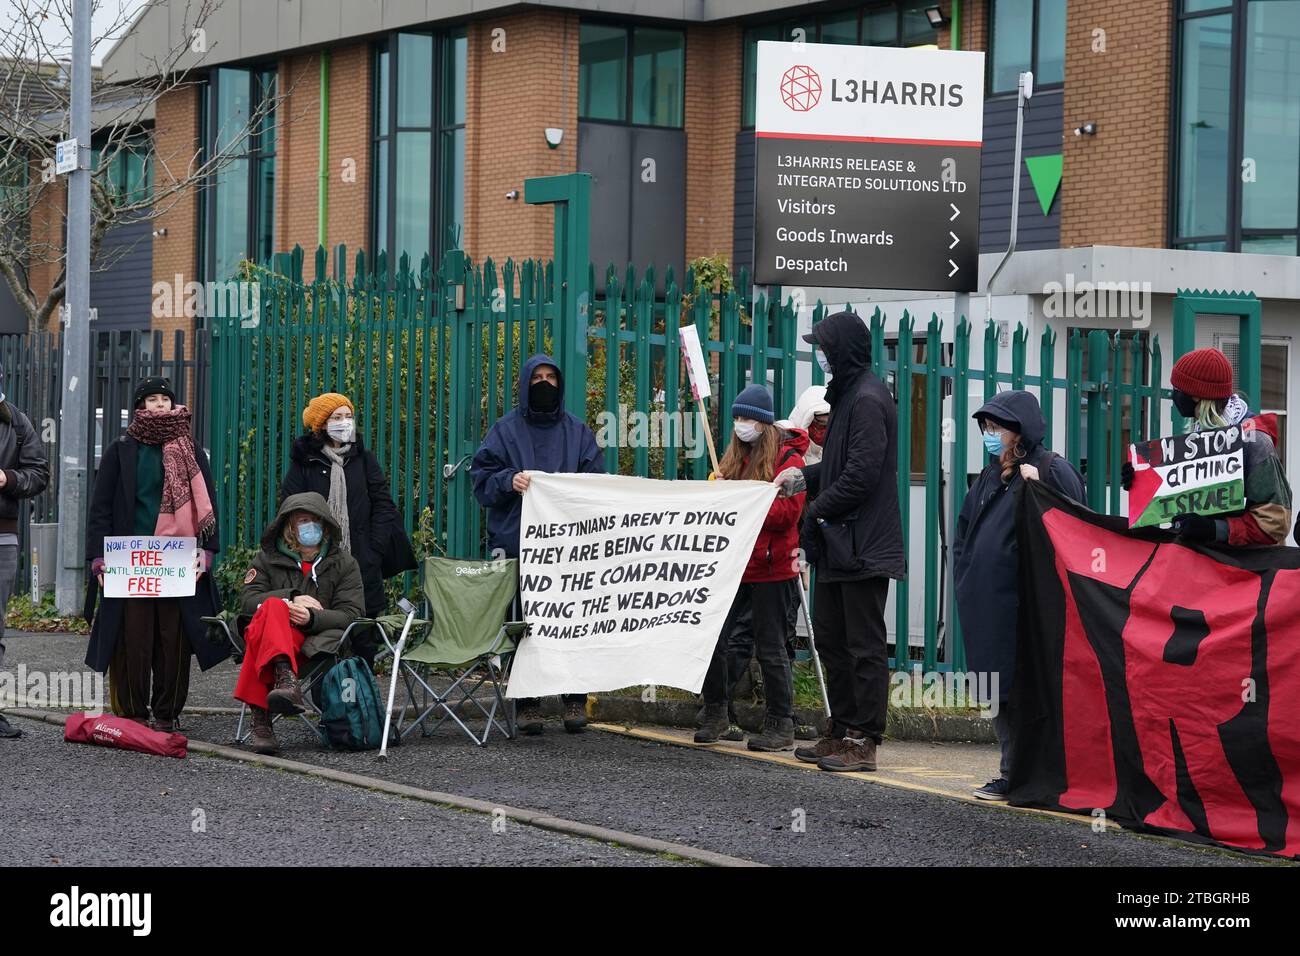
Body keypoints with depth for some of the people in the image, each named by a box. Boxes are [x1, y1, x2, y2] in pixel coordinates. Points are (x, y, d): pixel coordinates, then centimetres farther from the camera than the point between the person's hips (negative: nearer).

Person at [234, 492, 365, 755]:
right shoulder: (268, 558, 18)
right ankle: (285, 679, -60)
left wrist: (312, 618, -17)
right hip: (274, 637, 1)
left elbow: (351, 615, 1)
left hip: (320, 642, -1)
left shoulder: (345, 564, 15)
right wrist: (292, 598, -10)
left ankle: (261, 720, -49)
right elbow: (247, 600, 3)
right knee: (273, 607, -35)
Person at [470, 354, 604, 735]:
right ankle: (527, 702, 4)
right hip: (517, 543, -1)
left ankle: (575, 701, 4)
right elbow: (482, 477, 4)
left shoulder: (578, 432, 14)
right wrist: (509, 480, -14)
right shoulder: (506, 429, 9)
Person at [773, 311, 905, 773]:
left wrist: (816, 511, -13)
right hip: (839, 544, 11)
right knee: (831, 639, 15)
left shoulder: (868, 401, -16)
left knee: (864, 646, -5)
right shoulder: (848, 395, 15)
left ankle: (863, 741, -2)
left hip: (863, 545, -11)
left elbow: (861, 475, -22)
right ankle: (842, 733, 22)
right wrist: (804, 478, 12)